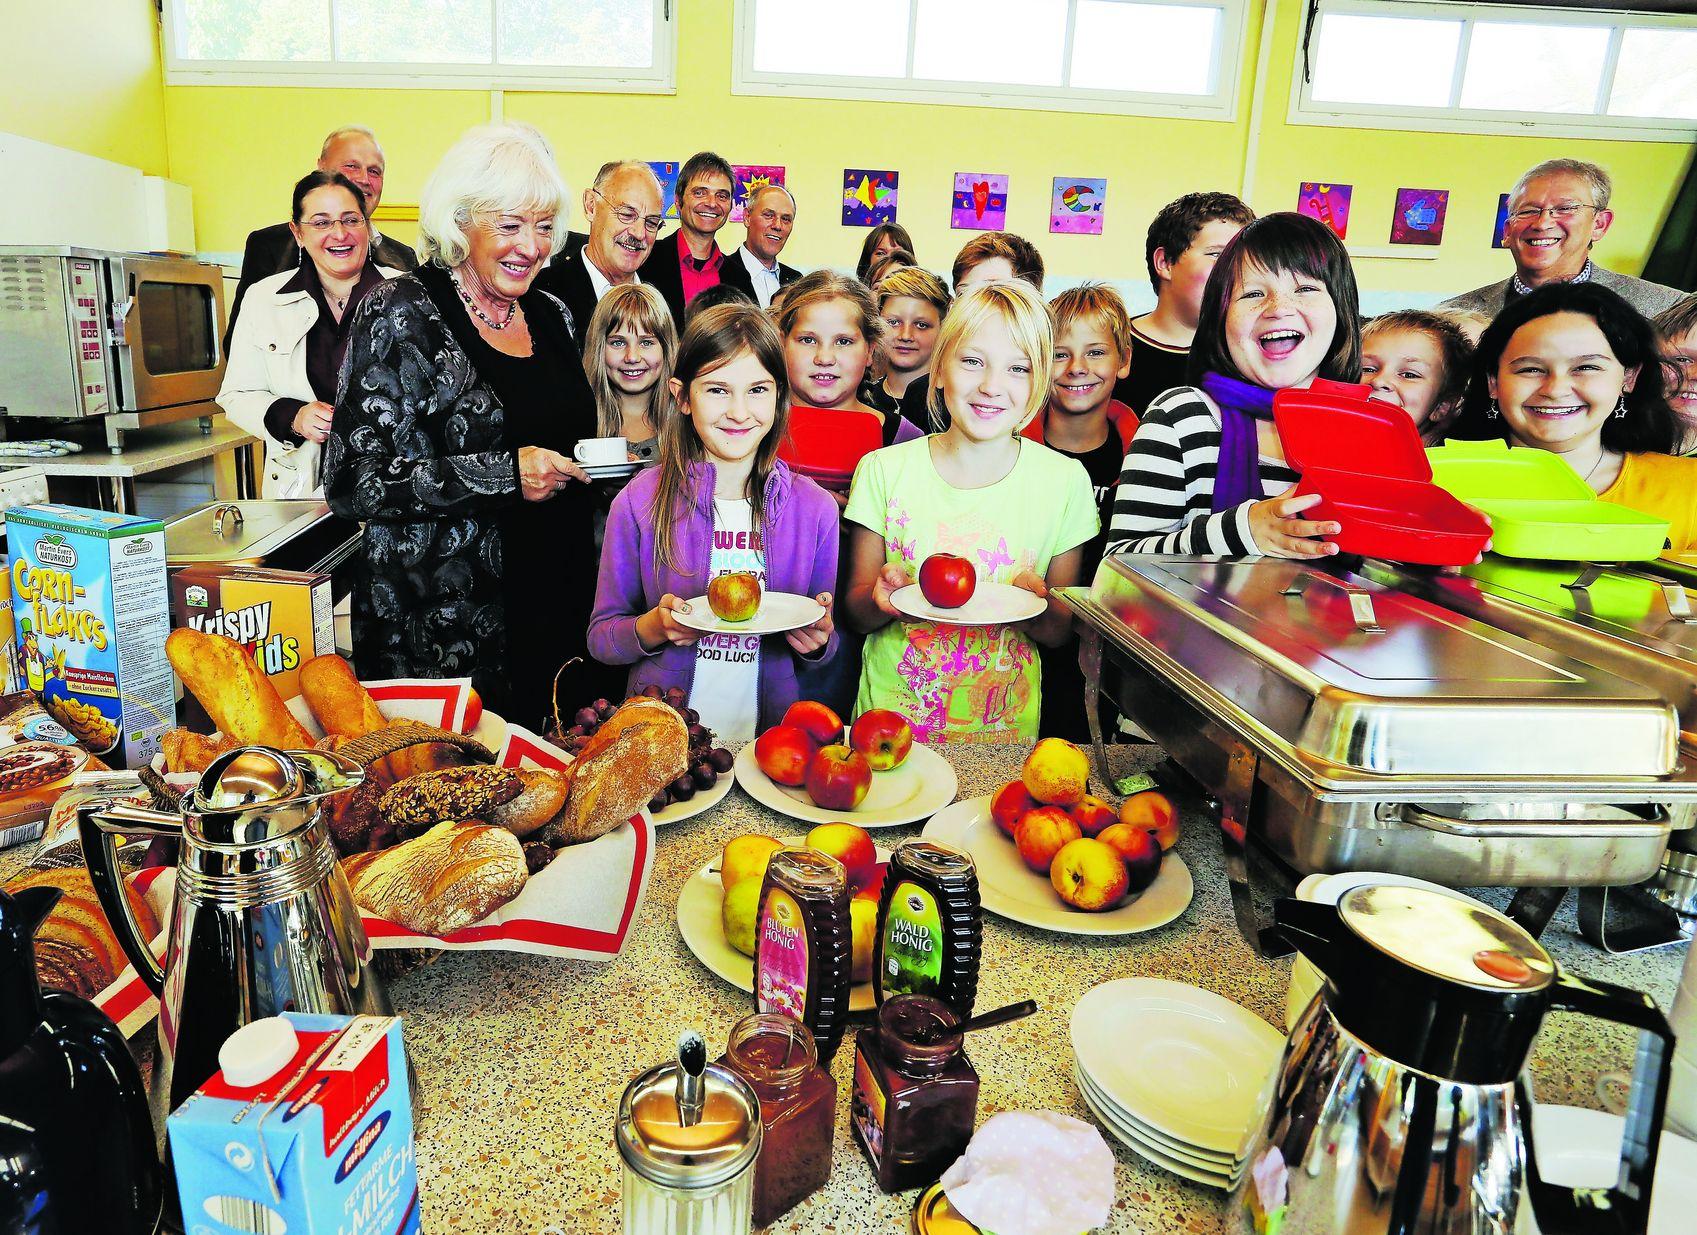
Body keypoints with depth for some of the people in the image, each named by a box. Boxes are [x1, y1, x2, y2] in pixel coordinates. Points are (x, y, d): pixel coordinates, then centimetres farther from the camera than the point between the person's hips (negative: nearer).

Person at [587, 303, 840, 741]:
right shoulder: (641, 500, -2)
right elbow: (600, 636, 5)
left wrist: (818, 640, -9)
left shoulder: (814, 507, 2)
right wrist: (654, 627, -13)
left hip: (771, 734, 3)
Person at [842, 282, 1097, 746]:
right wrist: (881, 597, -18)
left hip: (1003, 728, 0)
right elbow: (857, 612, 3)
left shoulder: (1065, 481, -3)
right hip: (889, 721, 0)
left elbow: (1061, 632, 3)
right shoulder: (883, 470, -4)